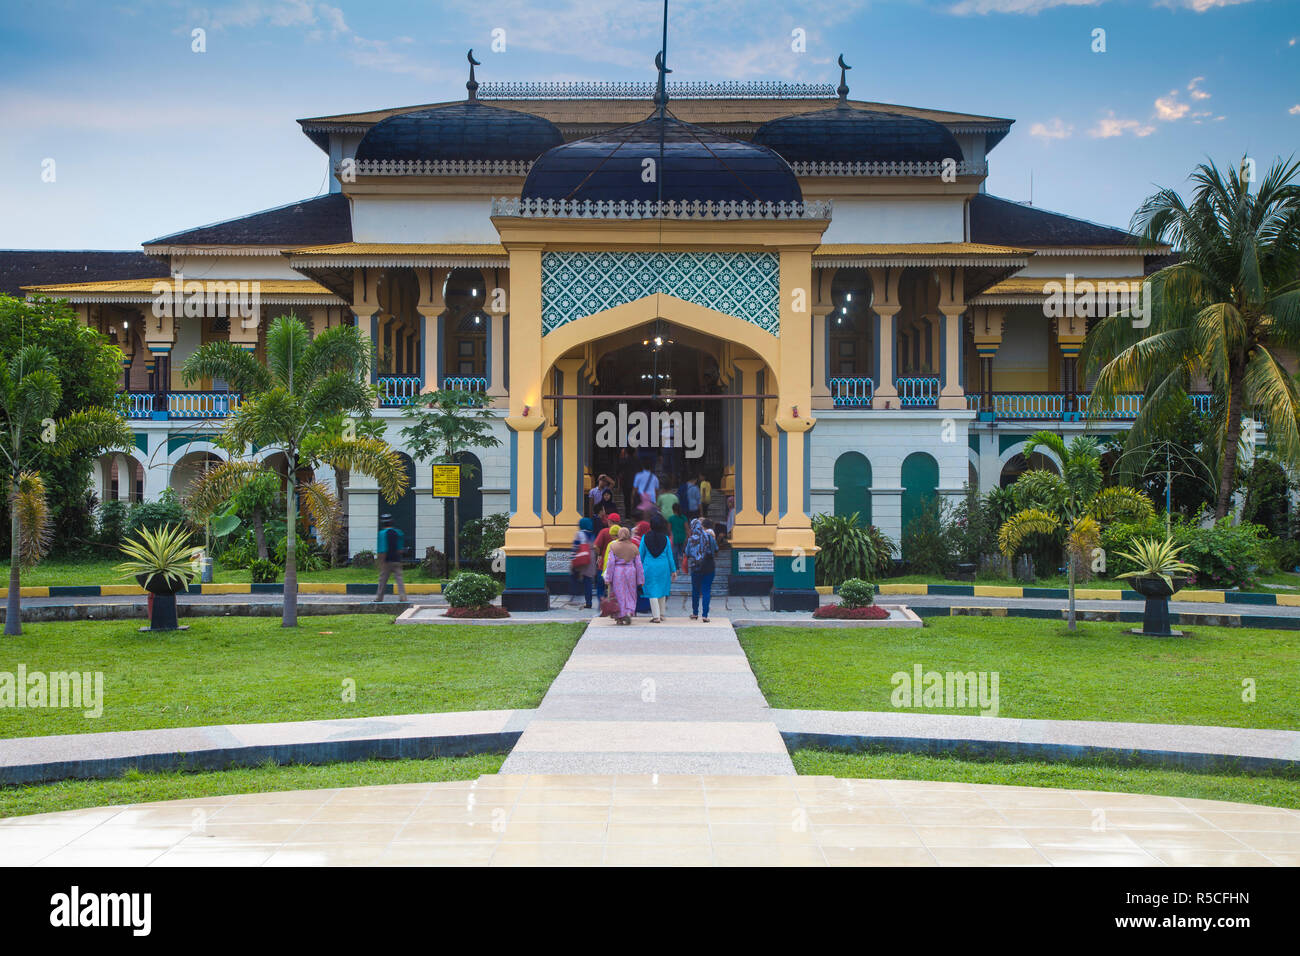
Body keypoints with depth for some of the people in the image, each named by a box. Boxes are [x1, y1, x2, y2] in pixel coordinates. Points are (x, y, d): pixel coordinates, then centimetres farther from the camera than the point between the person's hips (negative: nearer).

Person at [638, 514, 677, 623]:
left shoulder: (645, 537, -4)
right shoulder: (665, 538, -3)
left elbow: (641, 554, 1)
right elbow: (670, 555, 2)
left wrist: (639, 568, 11)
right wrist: (673, 570, 9)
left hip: (649, 567, -1)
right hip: (663, 567, 2)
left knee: (653, 592, 0)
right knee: (662, 591, 15)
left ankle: (656, 616, -7)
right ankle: (662, 614, 21)